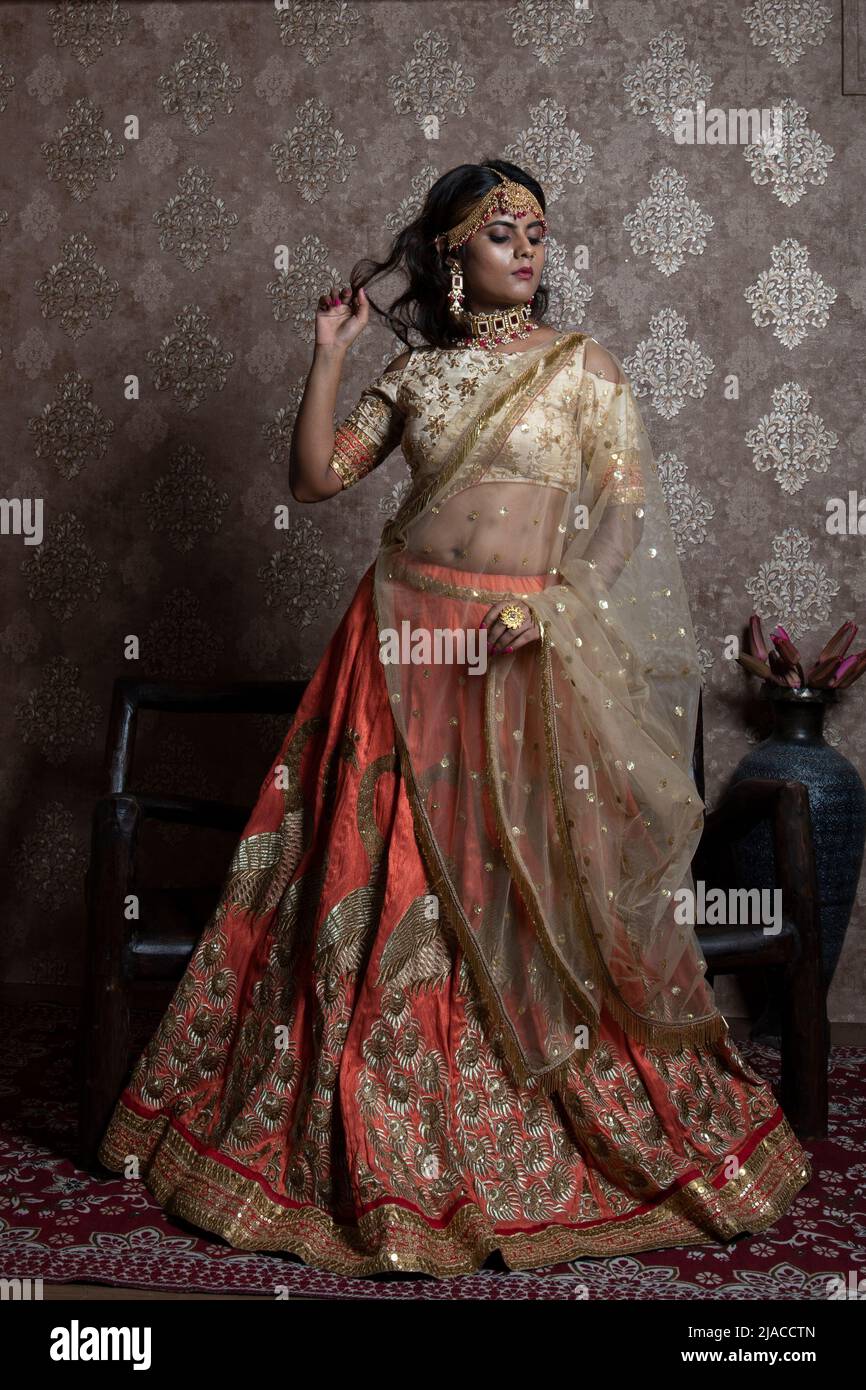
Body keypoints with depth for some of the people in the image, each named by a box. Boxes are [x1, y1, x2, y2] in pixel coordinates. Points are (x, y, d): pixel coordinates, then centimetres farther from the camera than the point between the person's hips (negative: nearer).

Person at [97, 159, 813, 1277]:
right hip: (405, 642, 2)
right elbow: (313, 477, 6)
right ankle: (383, 1142, 22)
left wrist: (553, 605, -13)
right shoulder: (415, 371, 11)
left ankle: (539, 1150, 20)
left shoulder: (582, 365, 5)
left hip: (528, 651, -2)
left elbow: (628, 513, -1)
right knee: (387, 882, 5)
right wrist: (330, 352, 0)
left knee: (524, 890, 2)